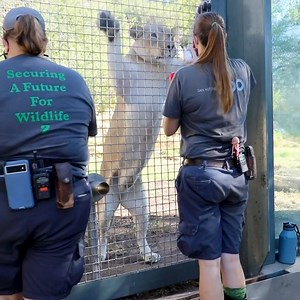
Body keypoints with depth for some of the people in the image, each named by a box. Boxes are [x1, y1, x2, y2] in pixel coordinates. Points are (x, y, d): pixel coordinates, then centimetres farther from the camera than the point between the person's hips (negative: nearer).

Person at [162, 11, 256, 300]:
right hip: (235, 174, 5)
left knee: (209, 259, 3)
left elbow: (169, 129, 1)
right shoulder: (243, 70, 3)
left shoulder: (184, 77, -9)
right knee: (231, 255, 14)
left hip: (200, 174, -4)